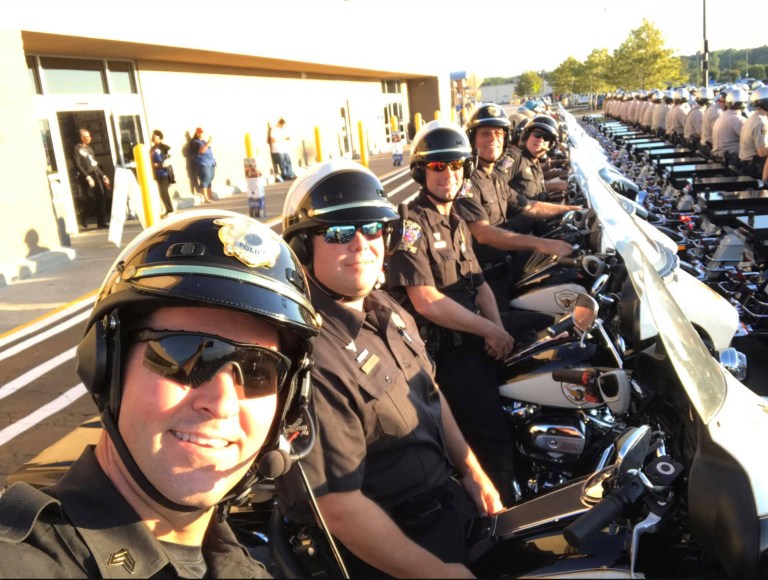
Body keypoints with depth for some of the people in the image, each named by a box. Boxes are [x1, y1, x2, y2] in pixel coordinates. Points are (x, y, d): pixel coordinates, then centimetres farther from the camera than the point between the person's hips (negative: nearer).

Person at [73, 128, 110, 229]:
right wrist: (87, 177, -19)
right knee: (90, 199, -10)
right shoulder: (77, 148, -3)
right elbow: (78, 165, -11)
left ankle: (101, 222, 2)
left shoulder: (89, 148, 19)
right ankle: (82, 220, 11)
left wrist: (103, 176, 16)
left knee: (101, 197, -3)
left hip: (95, 175, 7)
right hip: (86, 177, -7)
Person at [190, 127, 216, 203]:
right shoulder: (195, 142, -4)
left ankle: (210, 197, 7)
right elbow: (201, 150, -21)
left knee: (210, 180, 5)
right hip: (202, 164, -8)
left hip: (210, 163, 8)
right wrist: (208, 142, -24)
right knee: (204, 181, -11)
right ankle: (205, 199, -12)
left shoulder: (204, 141, 22)